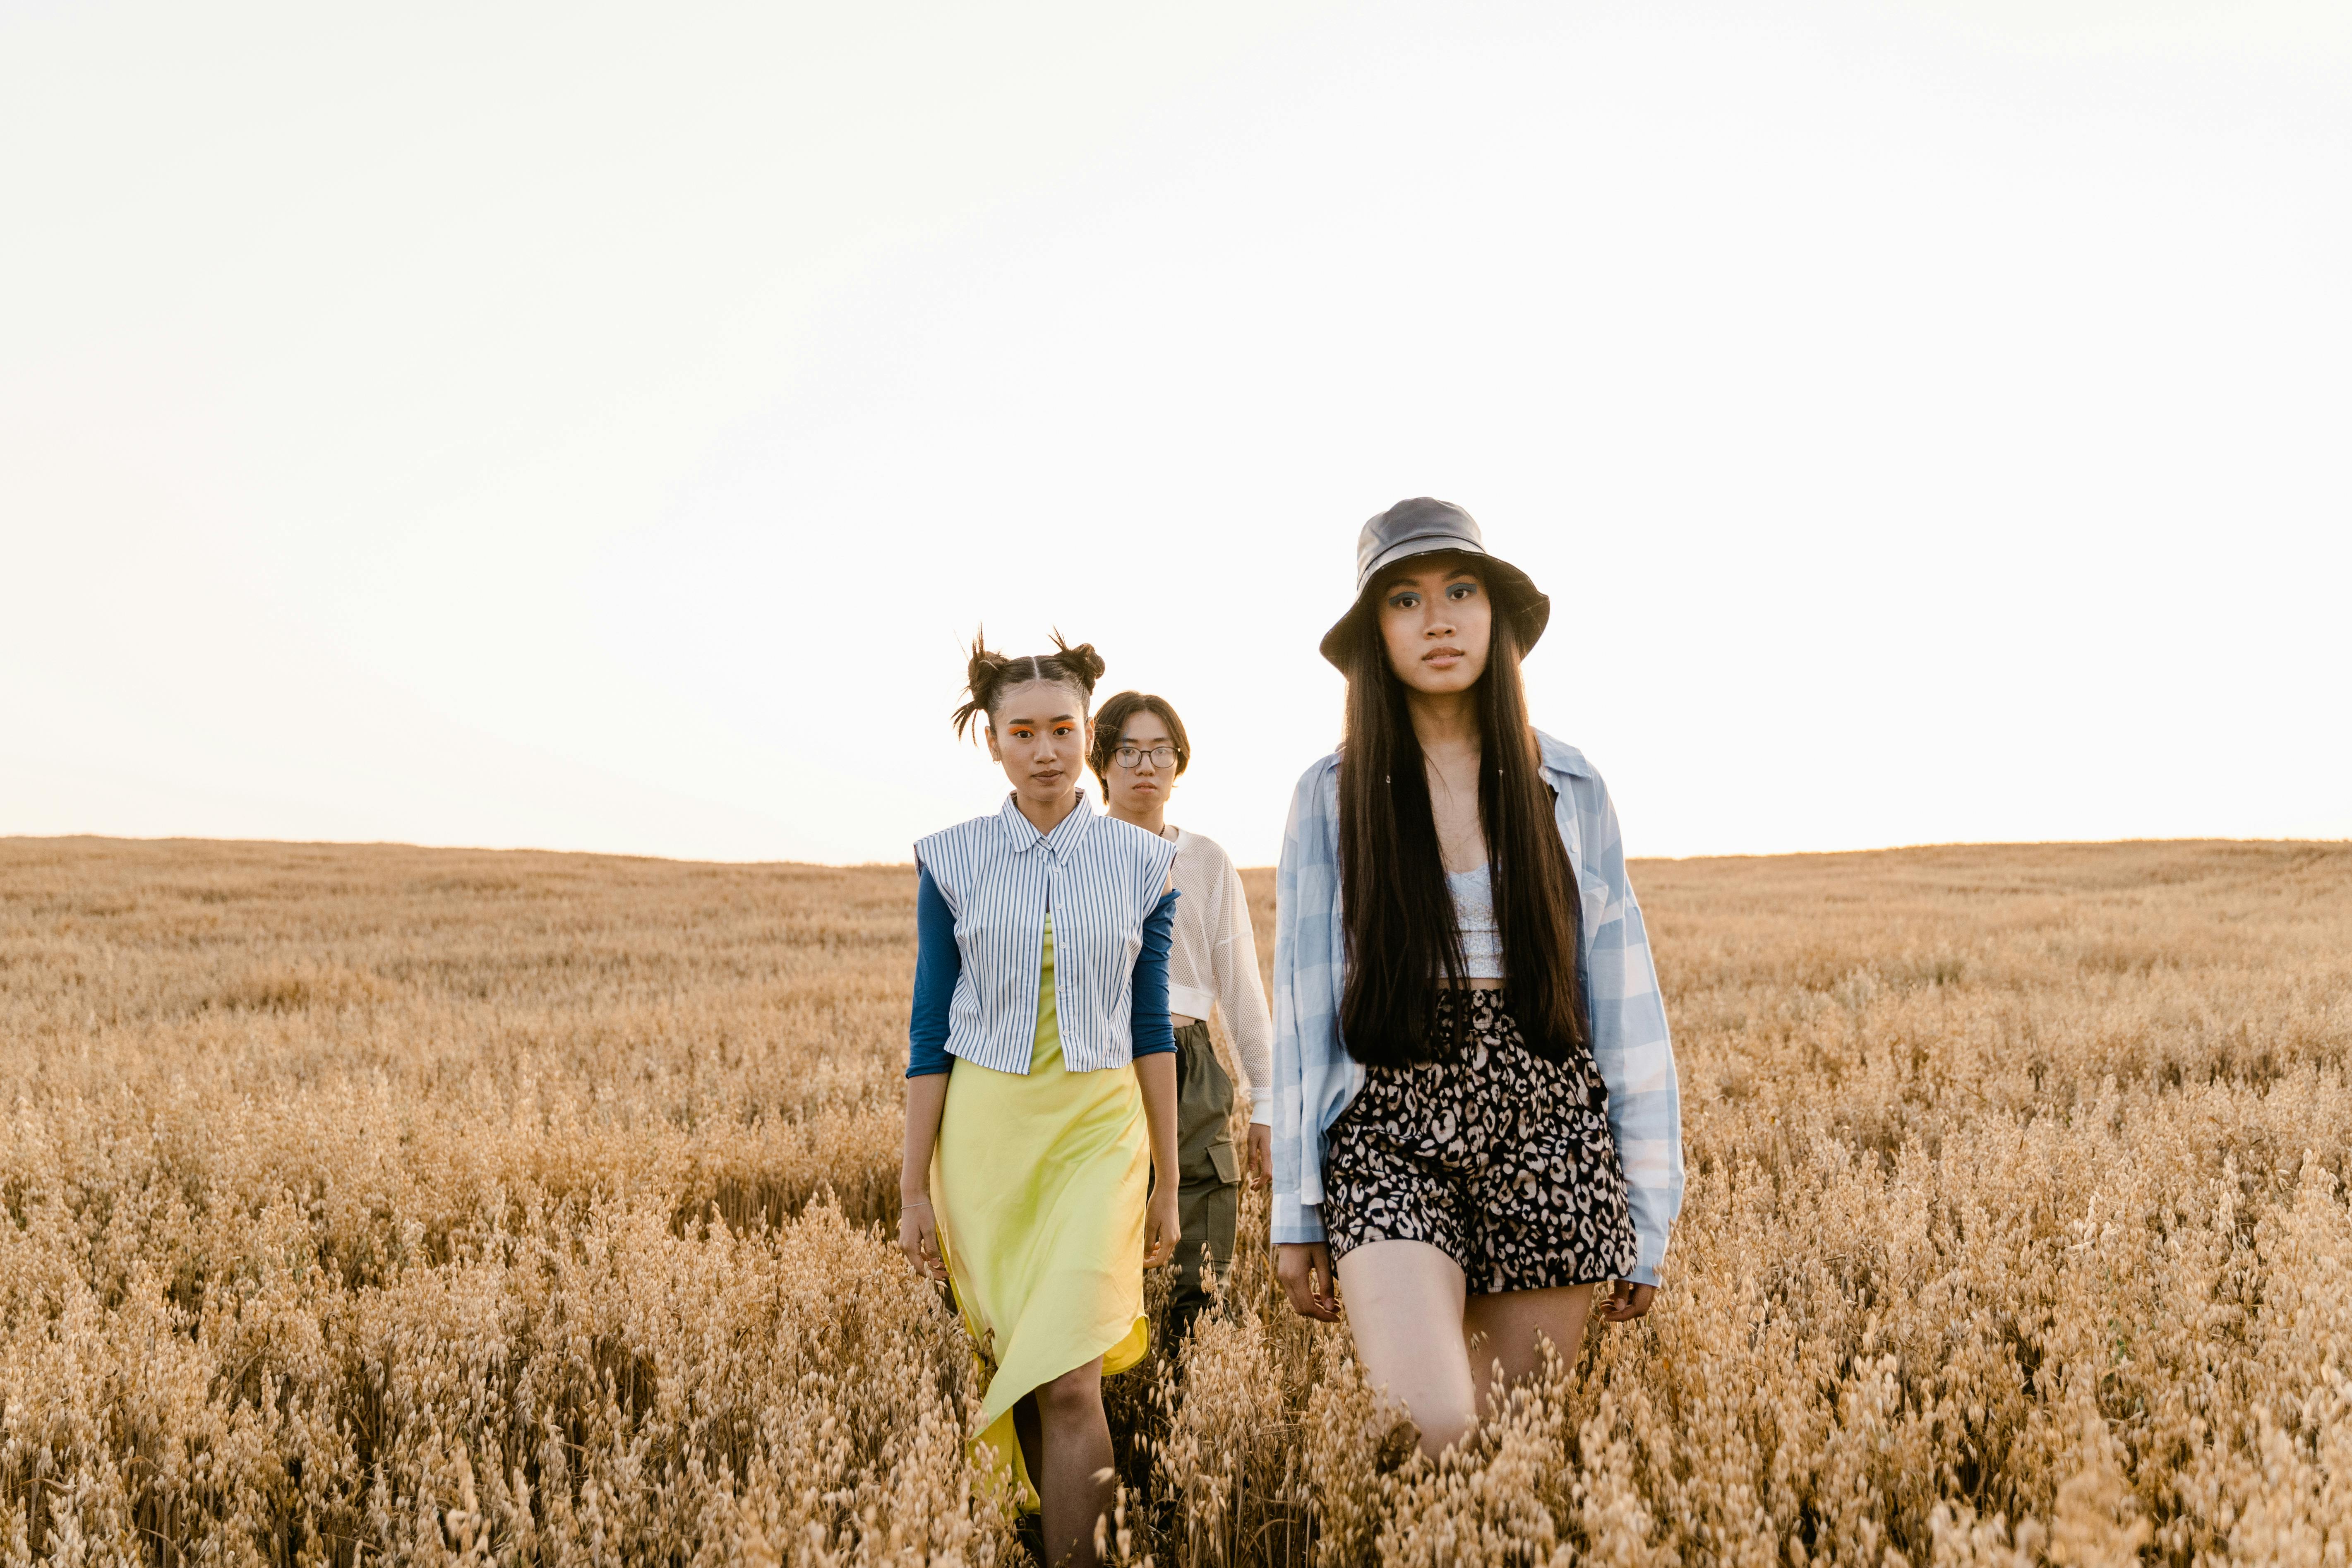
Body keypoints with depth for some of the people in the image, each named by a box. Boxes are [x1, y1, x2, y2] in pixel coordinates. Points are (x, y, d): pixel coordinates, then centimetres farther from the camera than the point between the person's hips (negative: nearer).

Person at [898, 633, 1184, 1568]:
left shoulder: (1141, 862, 2)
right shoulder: (951, 861, 1)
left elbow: (1152, 1030, 7)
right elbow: (930, 1034, 3)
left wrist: (1168, 1182, 8)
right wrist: (914, 1190, 1)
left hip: (1098, 1134, -1)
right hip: (984, 1130, 1)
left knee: (1068, 1385, -12)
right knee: (1013, 1368, 8)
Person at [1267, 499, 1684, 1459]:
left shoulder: (1570, 791, 6)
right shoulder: (1330, 796, 3)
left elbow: (1623, 1002, 7)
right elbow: (1302, 1004, 5)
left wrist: (1648, 1217, 4)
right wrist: (1296, 1212, 3)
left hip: (1546, 1138, 2)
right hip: (1389, 1141, -1)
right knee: (1429, 1434, -22)